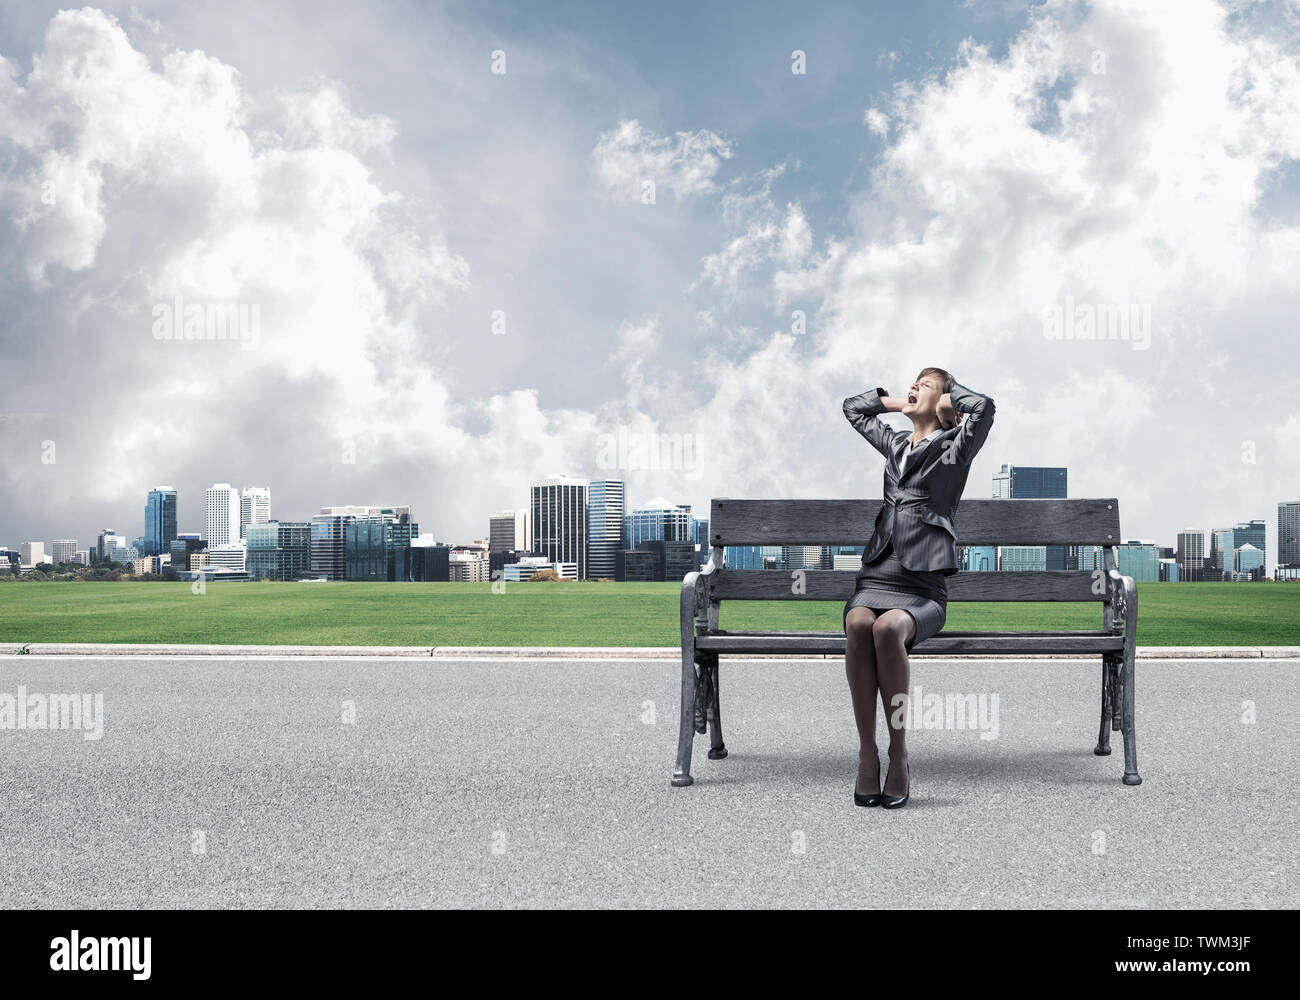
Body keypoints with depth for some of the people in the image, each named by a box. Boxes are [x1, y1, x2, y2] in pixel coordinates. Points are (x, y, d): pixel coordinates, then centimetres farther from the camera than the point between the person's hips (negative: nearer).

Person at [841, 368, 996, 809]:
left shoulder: (953, 446, 11)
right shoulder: (894, 443, 27)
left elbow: (983, 406, -10)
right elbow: (853, 407, 44)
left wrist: (947, 394, 9)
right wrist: (898, 403, 31)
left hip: (923, 584, -4)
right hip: (876, 575, 4)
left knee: (888, 627, -37)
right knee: (858, 625, -32)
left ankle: (899, 754, -28)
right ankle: (867, 753, -30)